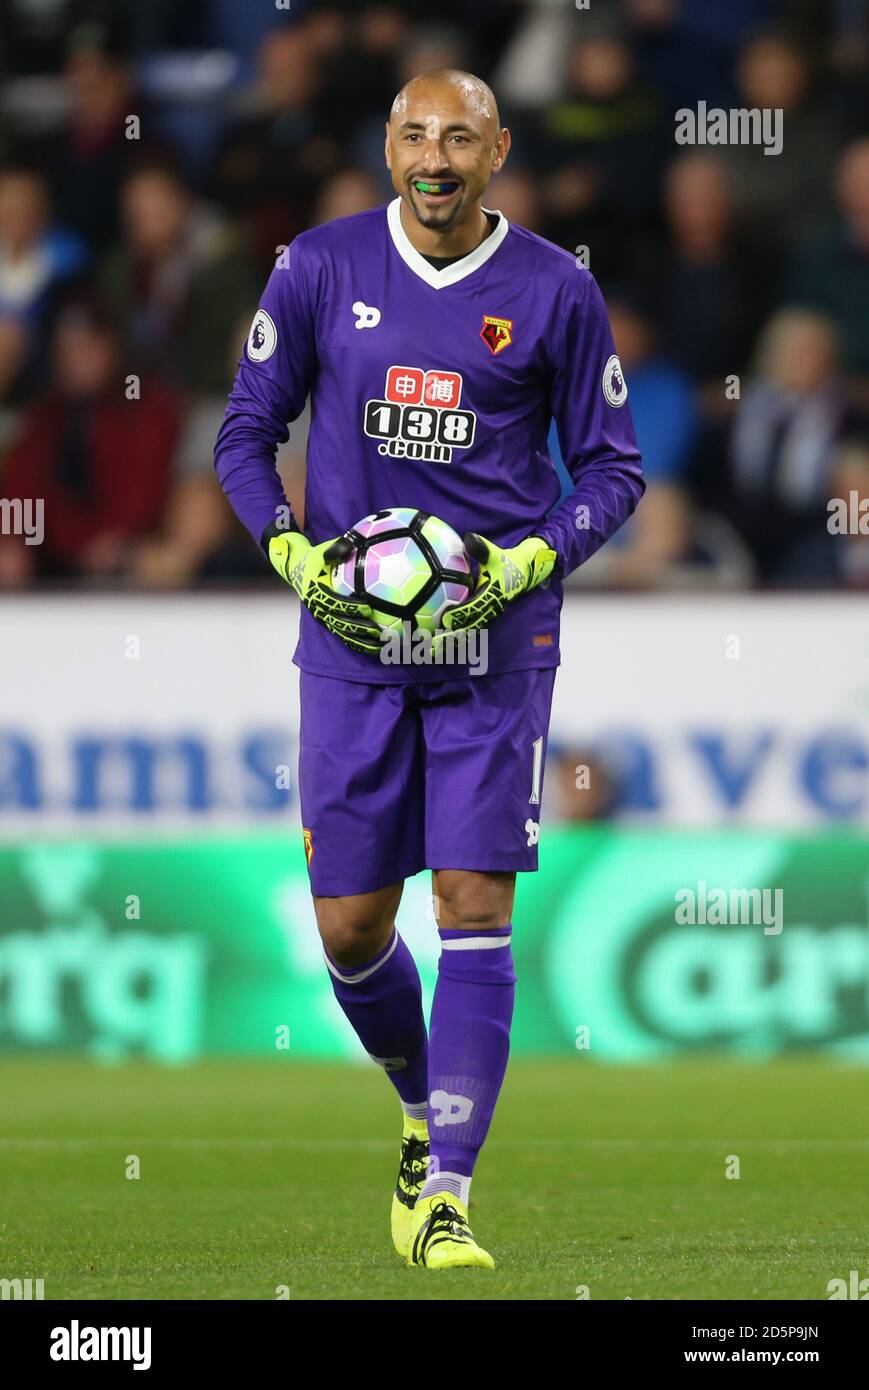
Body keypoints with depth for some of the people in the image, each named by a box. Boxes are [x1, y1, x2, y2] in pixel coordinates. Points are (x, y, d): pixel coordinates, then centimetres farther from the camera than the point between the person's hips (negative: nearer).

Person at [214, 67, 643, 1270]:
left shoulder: (555, 292, -2)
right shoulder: (322, 269, 1)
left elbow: (613, 468, 5)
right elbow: (245, 433, 8)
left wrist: (530, 562, -12)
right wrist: (294, 552, -8)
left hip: (494, 636, -2)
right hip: (350, 636, 2)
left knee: (475, 910, -10)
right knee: (351, 928, 3)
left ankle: (444, 1193, -10)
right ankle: (428, 1113, 32)